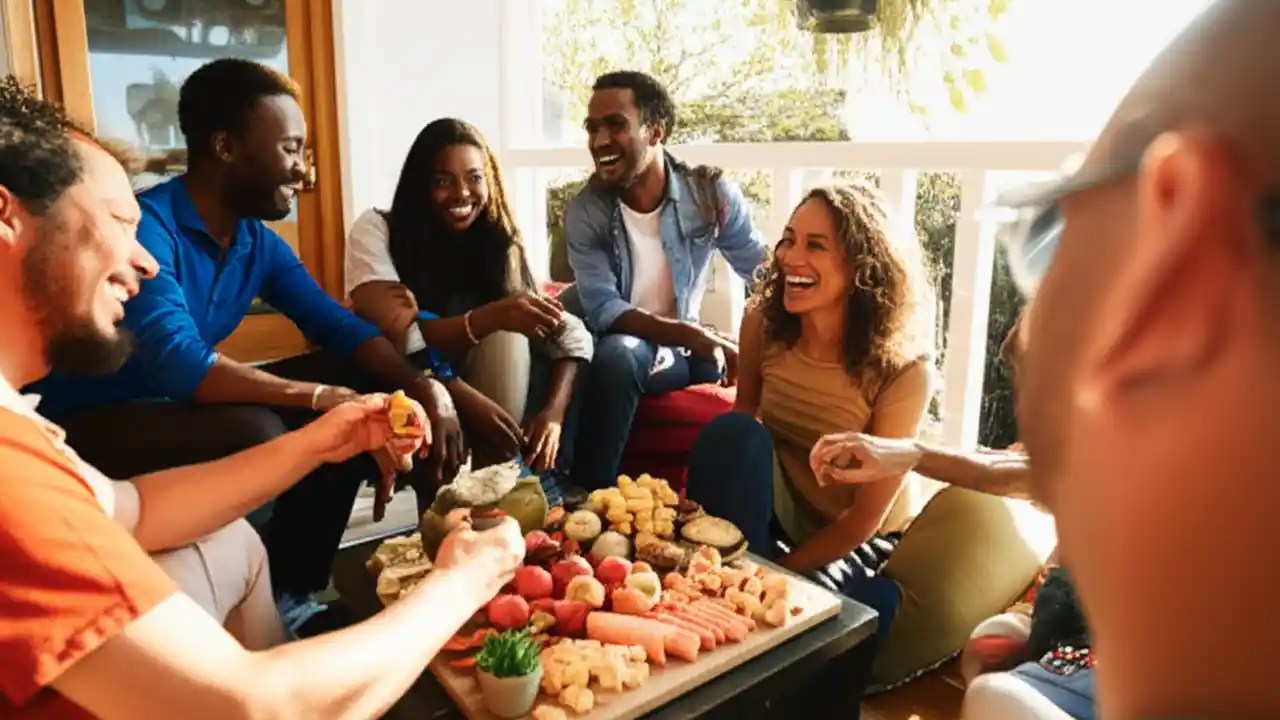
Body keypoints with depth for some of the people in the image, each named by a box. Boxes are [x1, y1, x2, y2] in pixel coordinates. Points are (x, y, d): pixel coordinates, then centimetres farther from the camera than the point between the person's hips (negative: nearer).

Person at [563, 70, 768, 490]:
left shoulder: (711, 193, -7)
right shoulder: (584, 211, -10)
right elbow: (602, 309, -21)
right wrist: (695, 338, -35)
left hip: (684, 347, 4)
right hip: (617, 348, -3)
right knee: (617, 354, -35)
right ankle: (591, 494, -24)